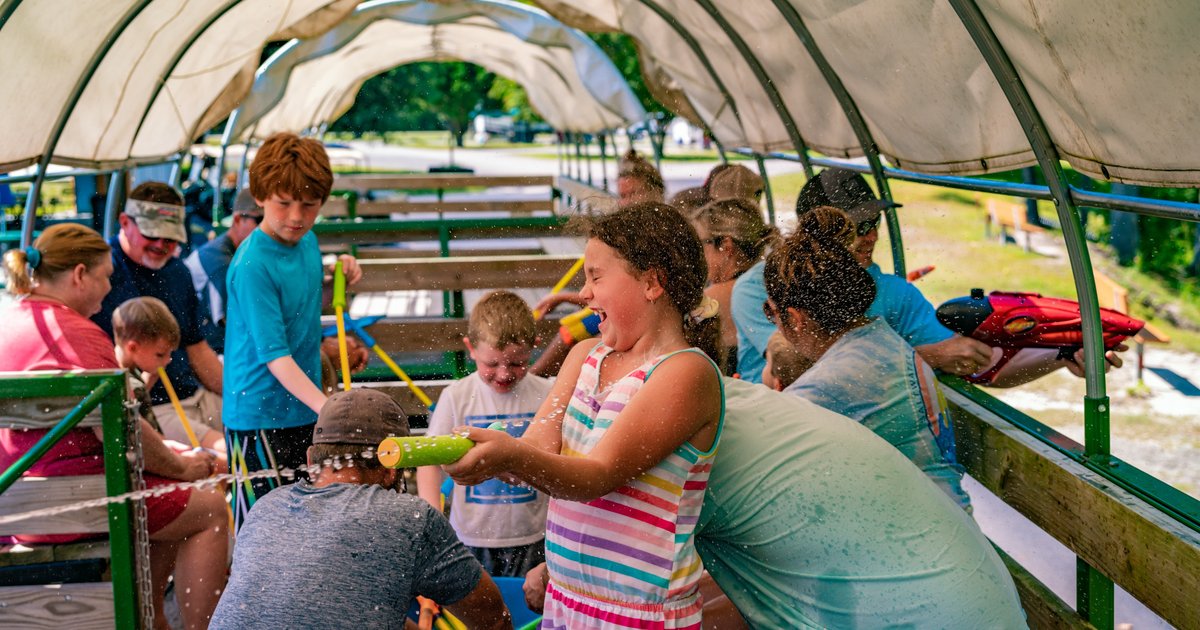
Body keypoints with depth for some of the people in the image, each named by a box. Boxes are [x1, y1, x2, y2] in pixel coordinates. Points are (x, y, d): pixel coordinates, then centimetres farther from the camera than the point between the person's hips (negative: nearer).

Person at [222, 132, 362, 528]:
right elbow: (274, 355, -22)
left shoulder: (307, 240, 5)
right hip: (260, 412, -8)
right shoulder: (253, 264, -19)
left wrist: (340, 278, 3)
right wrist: (325, 406, -32)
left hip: (303, 409, 8)